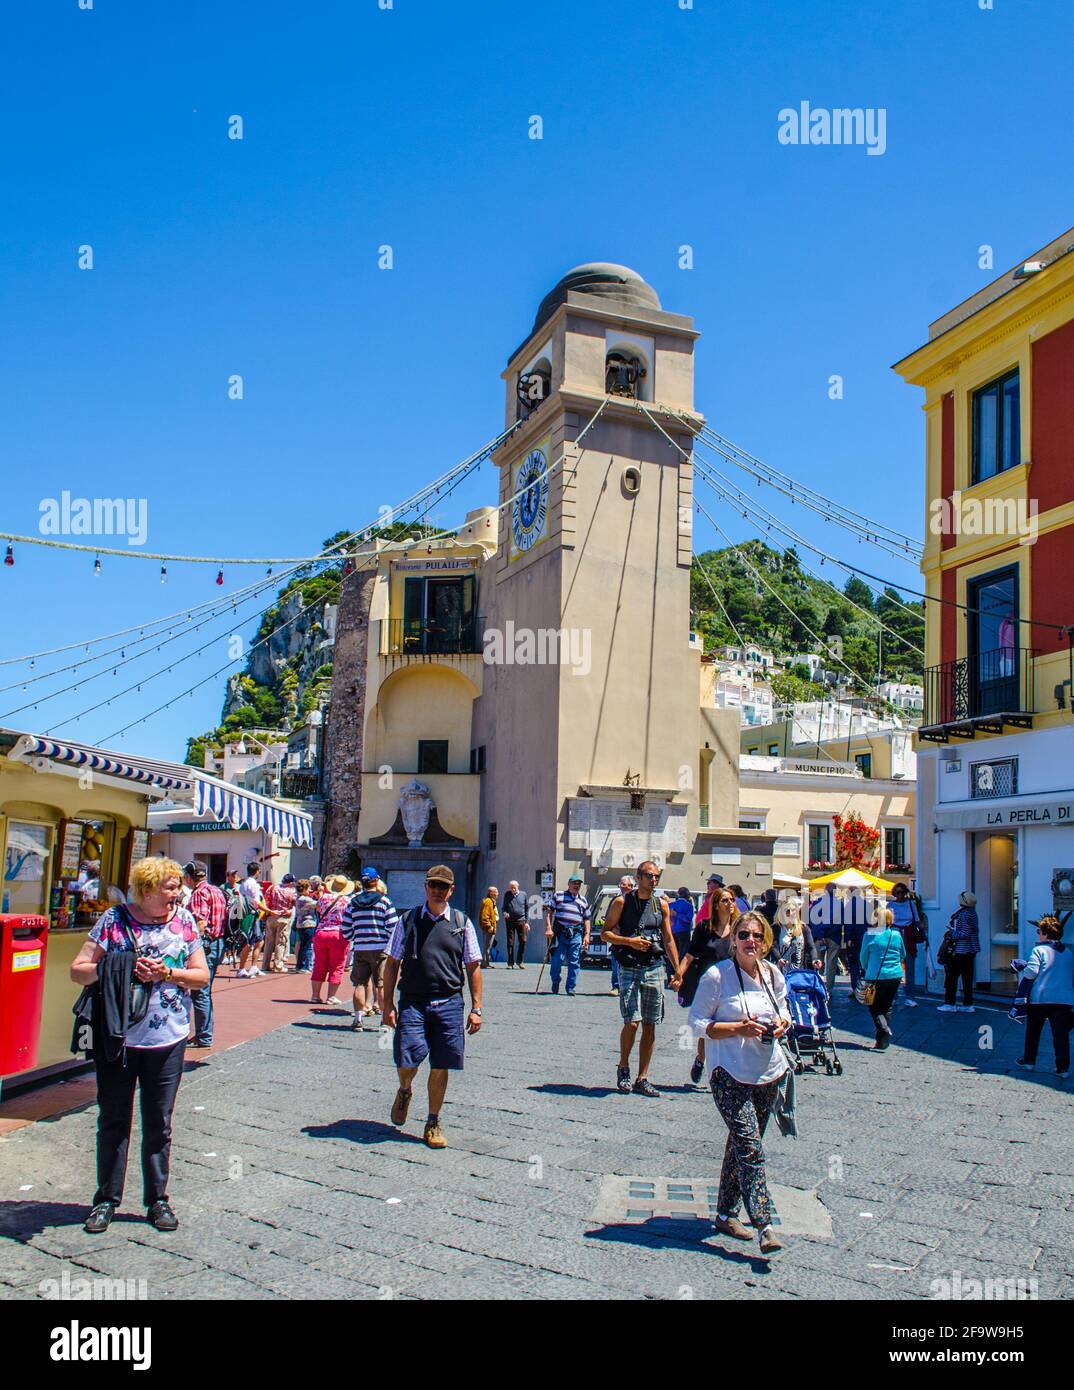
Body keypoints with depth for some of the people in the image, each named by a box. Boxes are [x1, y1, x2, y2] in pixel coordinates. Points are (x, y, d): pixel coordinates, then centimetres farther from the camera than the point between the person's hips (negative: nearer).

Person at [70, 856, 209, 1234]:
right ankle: (107, 1198, 25)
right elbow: (78, 970, -4)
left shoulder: (184, 921, 2)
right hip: (116, 1037, -1)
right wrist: (121, 970, -19)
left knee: (159, 1124, 10)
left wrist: (167, 973, -13)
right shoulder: (114, 919, -5)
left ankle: (157, 1198, 23)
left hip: (167, 1039, 1)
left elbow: (202, 975, 4)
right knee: (112, 1120, 10)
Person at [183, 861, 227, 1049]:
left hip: (205, 944, -10)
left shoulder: (200, 893, -12)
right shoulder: (216, 891, 17)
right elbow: (224, 918, 20)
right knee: (205, 992, 17)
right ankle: (203, 1034, 24)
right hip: (218, 943, 10)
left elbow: (200, 923, -22)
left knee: (200, 993, -3)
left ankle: (204, 1038, 1)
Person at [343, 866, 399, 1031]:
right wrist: (391, 943, 9)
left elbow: (346, 929, 7)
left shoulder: (353, 903, 6)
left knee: (360, 984, 8)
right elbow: (393, 926, -8)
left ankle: (358, 1019, 6)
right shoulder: (384, 901, -3)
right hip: (381, 948, -2)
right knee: (382, 985, 4)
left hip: (359, 949, 2)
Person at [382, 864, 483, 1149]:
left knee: (440, 1067, 4)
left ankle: (432, 1125, 23)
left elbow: (473, 967, 9)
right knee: (408, 1060, -9)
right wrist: (388, 1004, 1)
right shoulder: (408, 920, 5)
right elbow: (392, 964, 7)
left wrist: (476, 1008, 4)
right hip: (412, 1001, -1)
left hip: (449, 1002, 1)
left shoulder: (462, 923, 6)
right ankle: (404, 1091, 27)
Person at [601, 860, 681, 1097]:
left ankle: (642, 1079, 15)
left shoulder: (662, 904, 9)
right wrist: (629, 941, -14)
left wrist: (677, 970, 8)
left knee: (650, 1026, 5)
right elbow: (605, 933, 0)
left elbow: (668, 939, 14)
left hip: (655, 968, 4)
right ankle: (623, 1069, 13)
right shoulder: (622, 902, -2)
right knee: (632, 1022, -12)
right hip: (630, 969, -4)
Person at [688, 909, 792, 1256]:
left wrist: (782, 1023, -1)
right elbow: (697, 1023, -9)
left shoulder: (773, 974, 6)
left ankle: (726, 1213, 29)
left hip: (769, 1072, 6)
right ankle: (764, 1224, -9)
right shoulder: (717, 975, -12)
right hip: (730, 1074, -6)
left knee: (741, 1144, 16)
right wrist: (738, 1028, -21)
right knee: (750, 1147, -13)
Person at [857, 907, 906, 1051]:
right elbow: (903, 955, 15)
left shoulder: (870, 935, -9)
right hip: (895, 975, 4)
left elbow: (864, 957, 1)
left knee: (874, 1007, 8)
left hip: (876, 976, -4)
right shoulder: (896, 934, 2)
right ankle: (882, 1041, 16)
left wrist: (866, 971, 19)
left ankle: (884, 1030, -17)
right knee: (886, 1007, 14)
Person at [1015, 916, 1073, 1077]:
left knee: (1033, 1031, 14)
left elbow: (1031, 972, -14)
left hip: (1040, 997, -3)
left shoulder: (1039, 950, -4)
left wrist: (1023, 972, 5)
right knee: (1061, 1034, 2)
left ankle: (1029, 1060, 23)